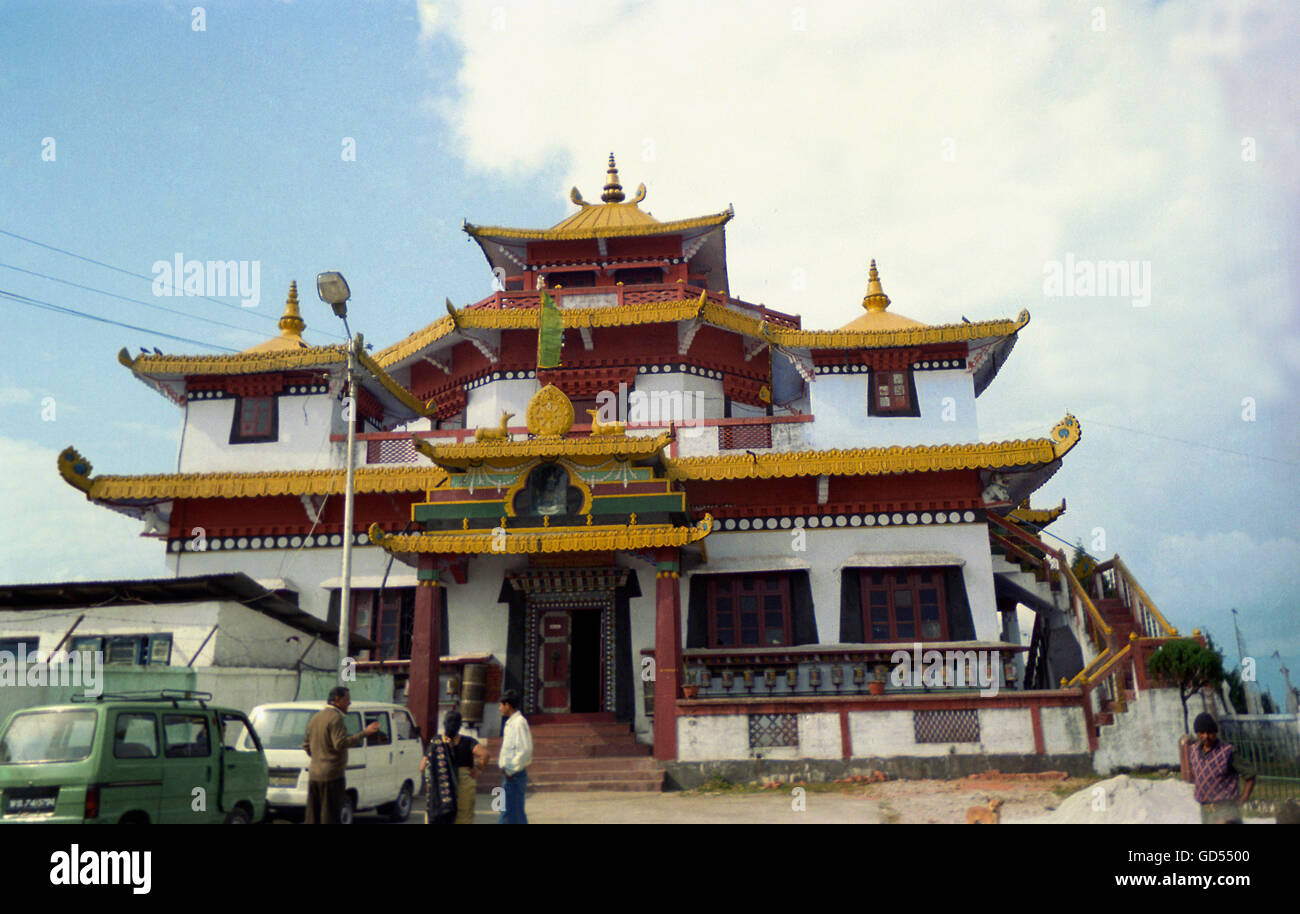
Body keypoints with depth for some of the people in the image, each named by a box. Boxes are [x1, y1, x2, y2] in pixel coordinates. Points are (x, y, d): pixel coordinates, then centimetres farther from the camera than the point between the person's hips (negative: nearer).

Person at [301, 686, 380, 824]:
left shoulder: (315, 717, 15)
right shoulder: (335, 717, -14)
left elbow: (306, 745, 20)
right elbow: (340, 743, -25)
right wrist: (365, 733, -25)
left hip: (314, 775, 9)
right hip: (332, 775, -9)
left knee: (313, 816, 12)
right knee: (330, 817, -4)